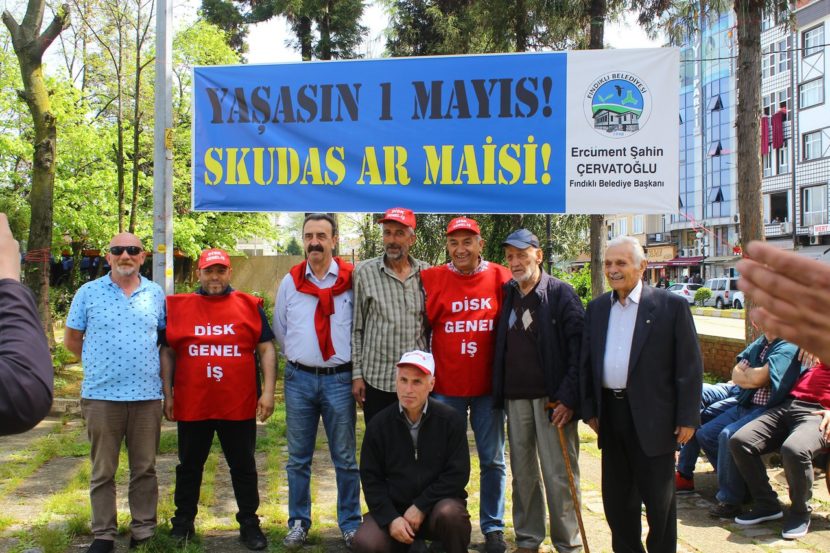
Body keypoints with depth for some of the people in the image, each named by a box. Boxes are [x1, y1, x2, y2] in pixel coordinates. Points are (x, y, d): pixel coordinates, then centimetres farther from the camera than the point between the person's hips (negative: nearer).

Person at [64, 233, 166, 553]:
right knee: (103, 472, 7)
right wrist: (99, 363, 9)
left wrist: (165, 377, 10)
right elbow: (71, 340, 8)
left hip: (147, 395, 2)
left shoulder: (156, 294, 7)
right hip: (102, 395, -1)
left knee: (145, 469, 9)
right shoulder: (88, 293, 1)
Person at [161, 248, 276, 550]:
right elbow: (167, 353, 9)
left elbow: (266, 350, 2)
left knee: (244, 467, 10)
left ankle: (249, 523, 23)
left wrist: (268, 391, -6)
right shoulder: (178, 306, 5)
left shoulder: (249, 306, 3)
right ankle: (183, 521, 32)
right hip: (192, 406, 1)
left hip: (239, 406, -1)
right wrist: (167, 395, 3)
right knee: (189, 467, 15)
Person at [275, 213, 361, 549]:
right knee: (298, 458, 10)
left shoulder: (352, 280, -2)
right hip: (298, 379, 2)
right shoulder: (290, 281, 4)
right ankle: (298, 523, 22)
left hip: (339, 379, -2)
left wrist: (356, 370, 6)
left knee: (345, 458, 6)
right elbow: (280, 329, 16)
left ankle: (350, 524, 18)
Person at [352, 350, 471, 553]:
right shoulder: (379, 424, -2)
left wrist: (420, 507, -15)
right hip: (393, 507, 2)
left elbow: (458, 474, -9)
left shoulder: (451, 420, -8)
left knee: (449, 514, -36)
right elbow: (371, 479, 1)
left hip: (439, 501, -2)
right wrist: (390, 518, -13)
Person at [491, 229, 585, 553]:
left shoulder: (560, 293, -3)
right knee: (523, 474, 12)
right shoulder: (507, 295, 11)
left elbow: (579, 347, -8)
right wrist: (499, 393, 6)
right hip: (515, 398, 5)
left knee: (559, 476, 0)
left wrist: (569, 398, -14)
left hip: (552, 398, -4)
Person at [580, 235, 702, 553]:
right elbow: (586, 363, 13)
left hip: (652, 417, -5)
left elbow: (690, 366, -7)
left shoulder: (671, 306, -6)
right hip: (610, 415, 5)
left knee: (659, 497, 8)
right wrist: (589, 409, 8)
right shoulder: (597, 308, 9)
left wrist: (688, 417, -9)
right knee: (617, 498, 15)